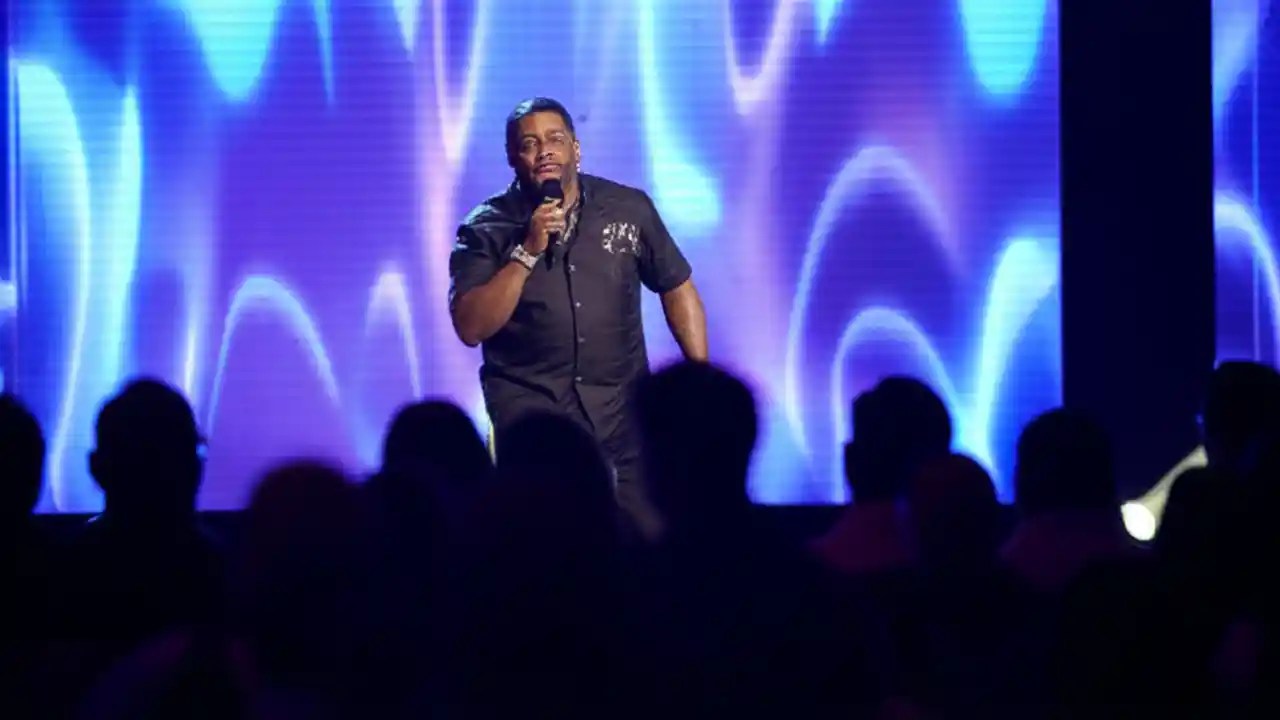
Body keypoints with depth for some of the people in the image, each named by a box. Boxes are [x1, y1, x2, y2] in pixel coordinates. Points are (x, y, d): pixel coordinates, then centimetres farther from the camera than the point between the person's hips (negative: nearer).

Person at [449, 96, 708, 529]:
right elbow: (471, 328, -12)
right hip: (530, 418, -2)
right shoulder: (486, 229, -2)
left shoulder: (629, 209, 4)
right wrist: (528, 252, -18)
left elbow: (677, 288, 13)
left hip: (623, 417, 2)